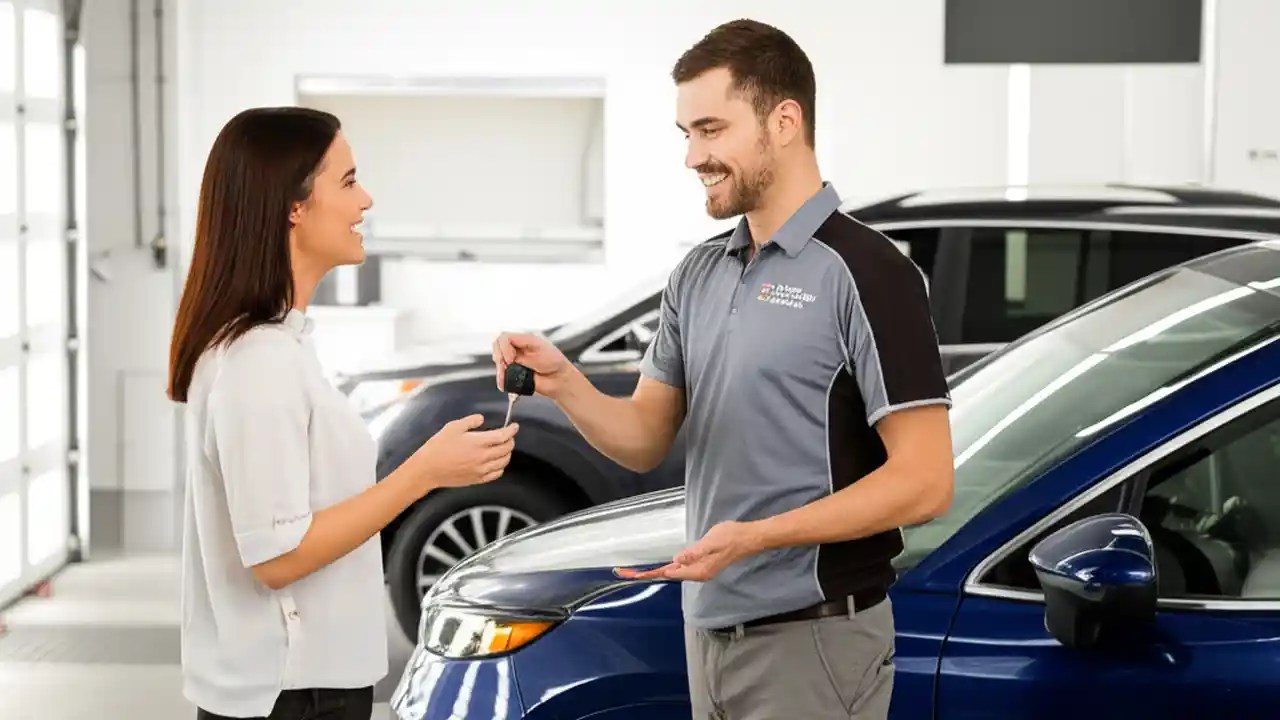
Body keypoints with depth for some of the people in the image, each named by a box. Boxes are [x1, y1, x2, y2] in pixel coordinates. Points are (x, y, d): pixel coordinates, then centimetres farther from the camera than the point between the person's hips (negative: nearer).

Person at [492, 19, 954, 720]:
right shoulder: (699, 273, 11)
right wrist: (563, 385, -8)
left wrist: (756, 536, -25)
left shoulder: (864, 273, -13)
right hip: (709, 625, 7)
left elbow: (924, 481, -17)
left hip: (812, 637, -7)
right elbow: (645, 439, 12)